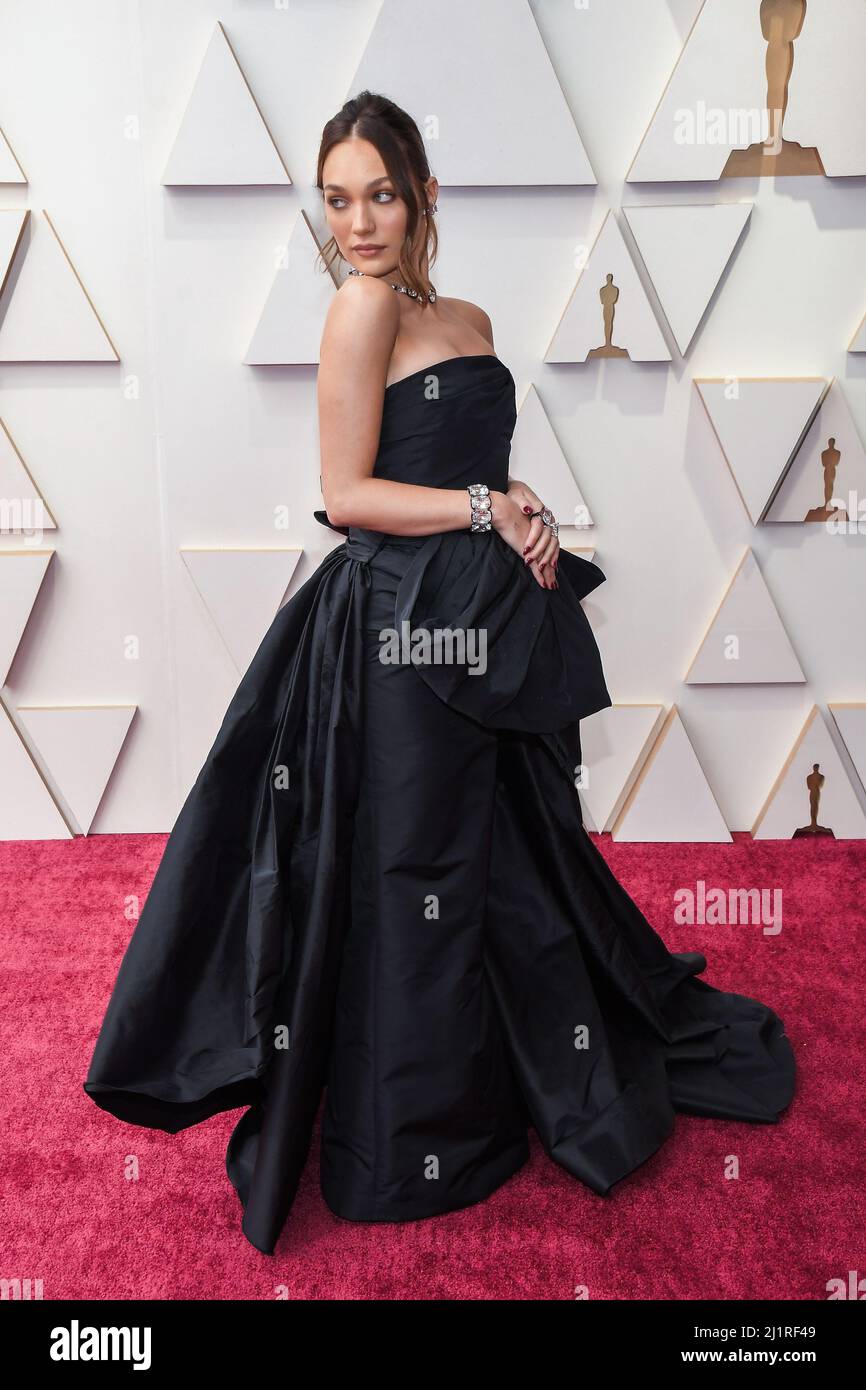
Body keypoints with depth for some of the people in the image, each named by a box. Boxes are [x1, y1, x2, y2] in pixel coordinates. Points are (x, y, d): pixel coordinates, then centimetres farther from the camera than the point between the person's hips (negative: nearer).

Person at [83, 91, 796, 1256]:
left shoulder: (467, 320, 15)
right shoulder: (364, 306, -8)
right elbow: (348, 495, -13)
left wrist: (519, 507, 1)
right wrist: (488, 508, -12)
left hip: (484, 618, 7)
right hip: (403, 624, -7)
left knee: (515, 851, 19)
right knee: (416, 873, 5)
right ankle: (416, 1136, 27)